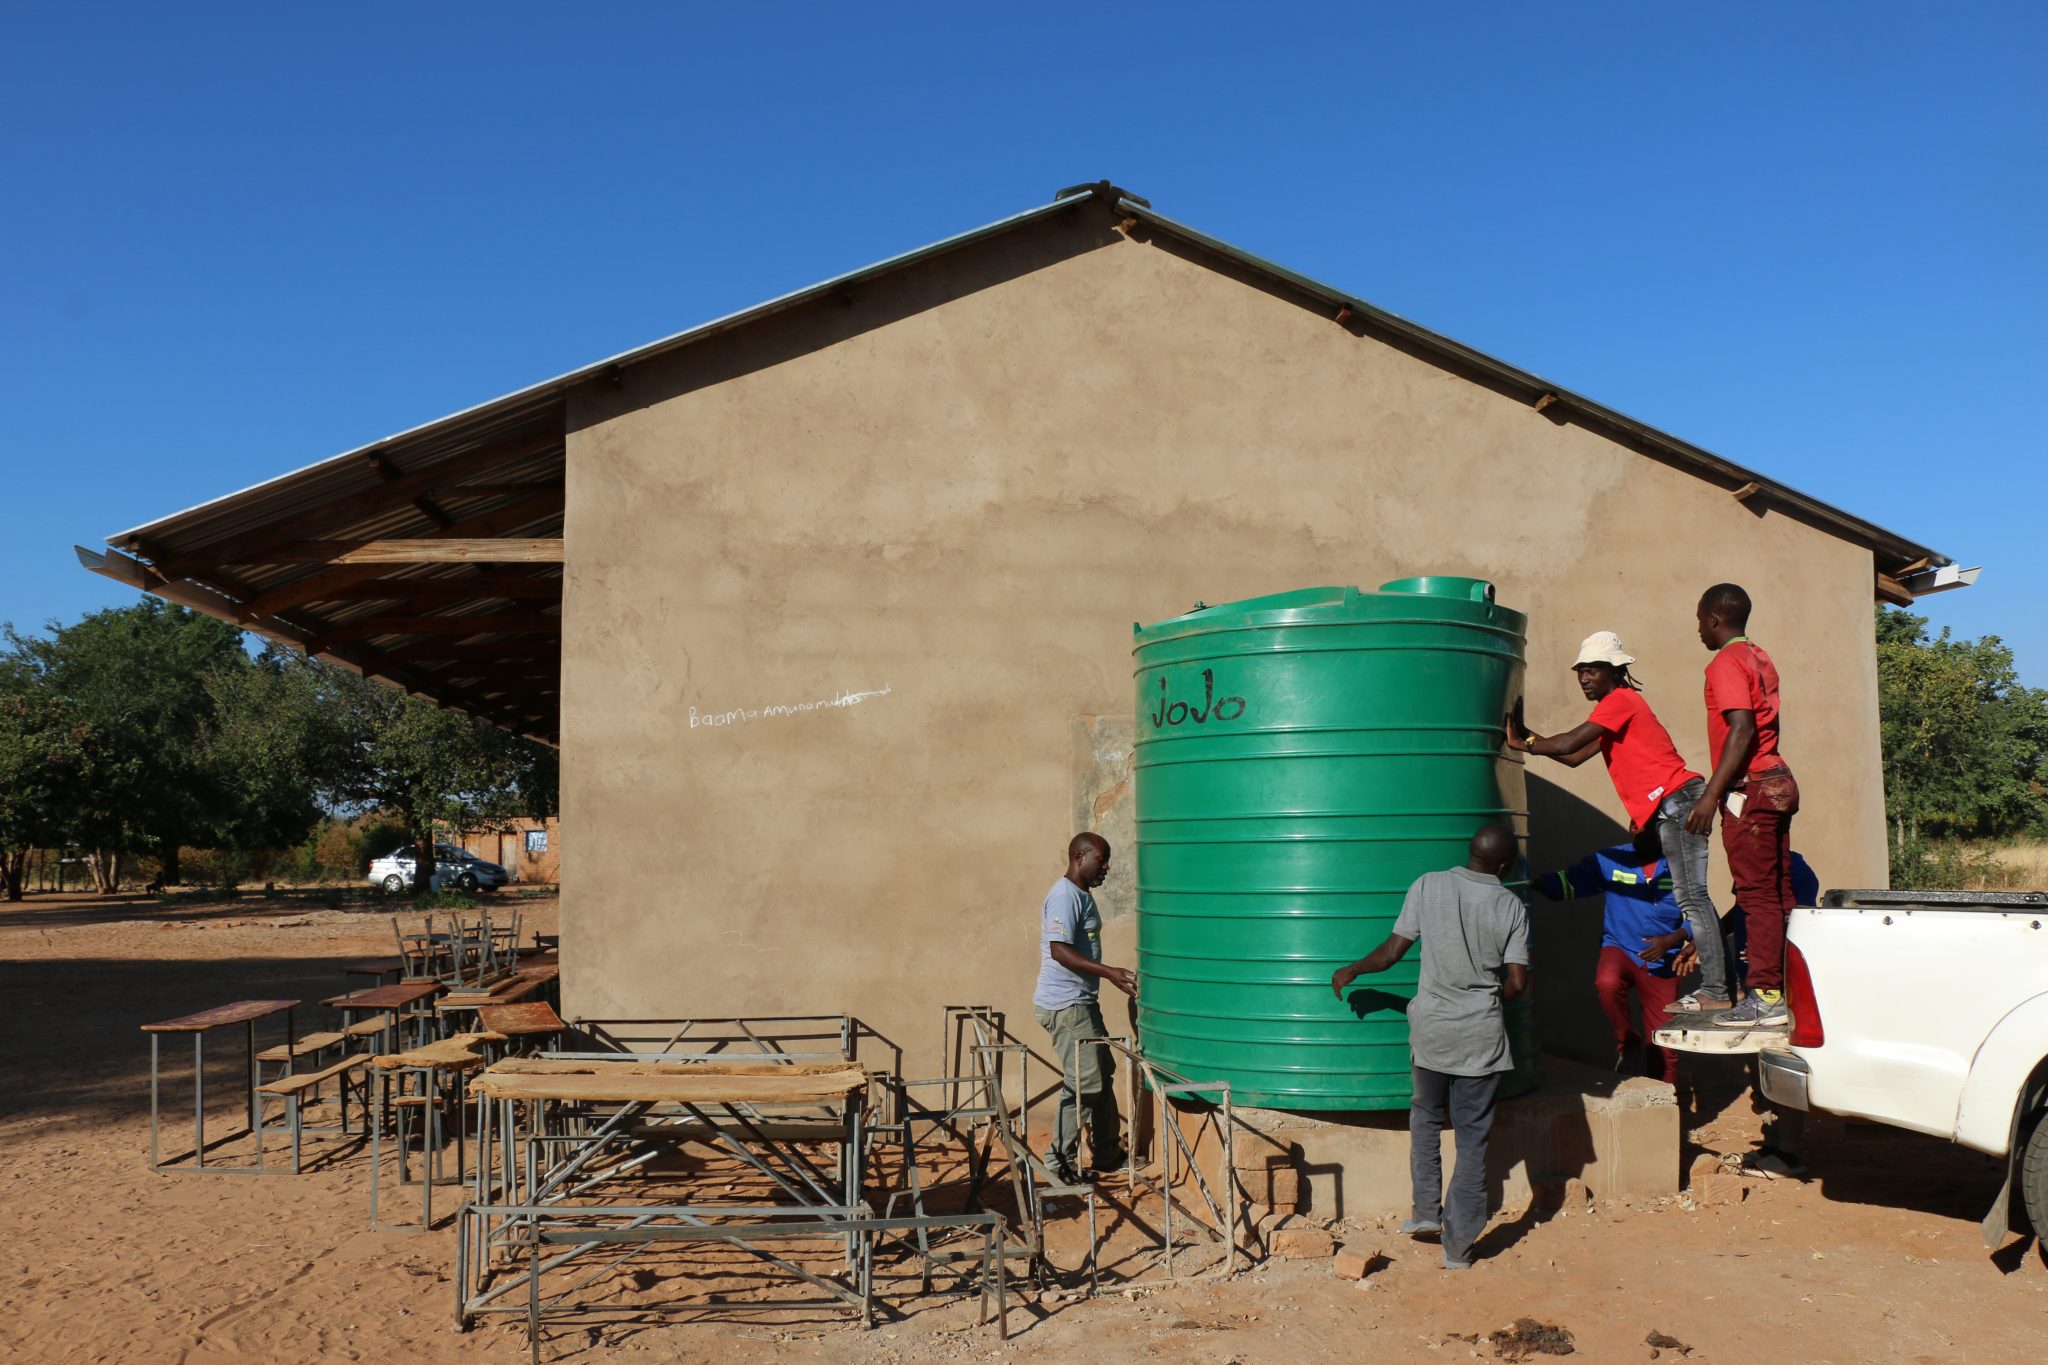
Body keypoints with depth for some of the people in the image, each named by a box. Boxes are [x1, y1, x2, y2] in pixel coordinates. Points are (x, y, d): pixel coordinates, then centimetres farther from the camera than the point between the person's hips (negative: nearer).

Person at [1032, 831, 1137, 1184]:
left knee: (1102, 1073, 17)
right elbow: (1060, 950, -25)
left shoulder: (1082, 895, 15)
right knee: (1084, 1082, -7)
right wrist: (1109, 973, -28)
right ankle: (1060, 1161, 4)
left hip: (1081, 1002, 11)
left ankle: (1108, 1154, 28)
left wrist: (1116, 977, 23)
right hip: (1064, 1005, -11)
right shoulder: (1064, 896, -17)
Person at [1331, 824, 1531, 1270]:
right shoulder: (1512, 906, -5)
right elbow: (1518, 982, -7)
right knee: (1472, 1138, 8)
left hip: (1432, 1025, 1)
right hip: (1480, 1033, -1)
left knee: (1426, 1115, 24)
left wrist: (1352, 970, 16)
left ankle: (1427, 1213, 22)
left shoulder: (1428, 886, -5)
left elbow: (1391, 952, -2)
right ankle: (1458, 1246, 11)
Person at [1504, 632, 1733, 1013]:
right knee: (1692, 897, 8)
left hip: (1677, 801, -10)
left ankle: (1715, 991, -12)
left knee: (1691, 896, -11)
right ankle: (1714, 984, 10)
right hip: (1669, 808, 10)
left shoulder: (1620, 700, -7)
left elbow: (1568, 743, -13)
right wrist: (1527, 735, 17)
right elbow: (1574, 757, 22)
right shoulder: (1614, 711, 23)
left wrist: (1522, 744, 0)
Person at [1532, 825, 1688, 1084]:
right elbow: (1567, 883, -10)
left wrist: (1670, 941, -17)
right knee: (1607, 983, -34)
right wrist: (1534, 881, -27)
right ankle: (1625, 1039, -6)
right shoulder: (1610, 861, -3)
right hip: (1620, 948, 0)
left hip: (1661, 963, 0)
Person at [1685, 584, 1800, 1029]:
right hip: (1777, 782, 9)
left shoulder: (1727, 663, -11)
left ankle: (1766, 998, -6)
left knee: (1757, 894, -7)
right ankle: (1792, 990, 16)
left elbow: (1742, 730, -21)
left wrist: (1711, 794, -22)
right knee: (1779, 893, 11)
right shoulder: (1760, 658, 17)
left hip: (1749, 789, -9)